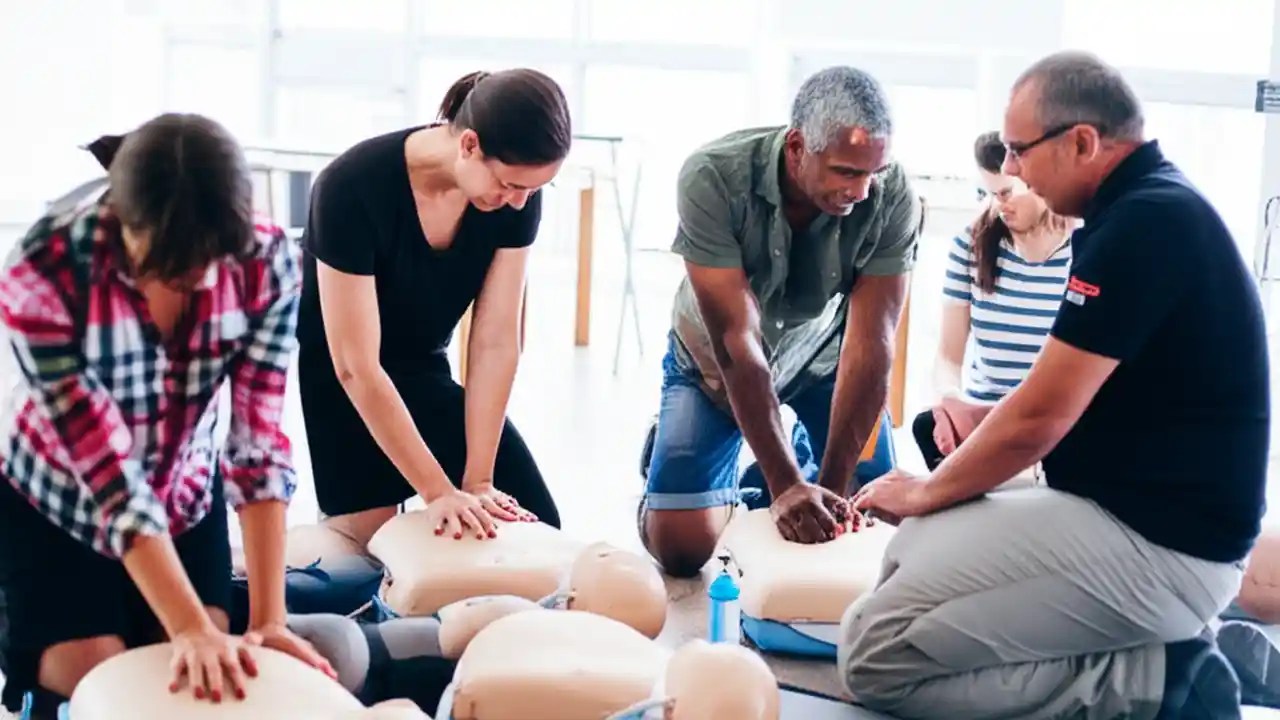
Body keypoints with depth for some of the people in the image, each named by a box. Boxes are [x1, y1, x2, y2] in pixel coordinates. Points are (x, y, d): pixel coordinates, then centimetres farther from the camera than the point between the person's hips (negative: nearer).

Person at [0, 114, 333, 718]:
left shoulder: (266, 259, -25)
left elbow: (259, 441, -24)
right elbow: (112, 479, -33)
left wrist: (268, 618, -28)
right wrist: (192, 628, -38)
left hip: (187, 496, 3)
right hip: (58, 503, -3)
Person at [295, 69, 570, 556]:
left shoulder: (517, 192, -18)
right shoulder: (352, 188, -32)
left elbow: (496, 342, -16)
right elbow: (356, 368, -29)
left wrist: (477, 483, -19)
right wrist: (439, 492, -30)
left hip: (423, 368, 5)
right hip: (328, 374, -5)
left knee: (536, 526, -2)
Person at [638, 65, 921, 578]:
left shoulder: (893, 197, -29)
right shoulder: (713, 179, -34)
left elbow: (870, 342, -28)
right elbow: (736, 341, -35)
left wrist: (832, 485, -32)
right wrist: (785, 486, -39)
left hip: (821, 355, 2)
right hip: (715, 362, -2)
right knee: (681, 546, -12)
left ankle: (812, 459, 26)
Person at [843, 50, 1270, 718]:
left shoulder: (1145, 223, -20)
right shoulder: (1152, 208, 12)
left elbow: (1038, 419, -18)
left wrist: (929, 492, -2)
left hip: (1157, 544, -11)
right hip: (1139, 511, 11)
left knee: (875, 649, -14)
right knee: (913, 548, 22)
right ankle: (1159, 652, 8)